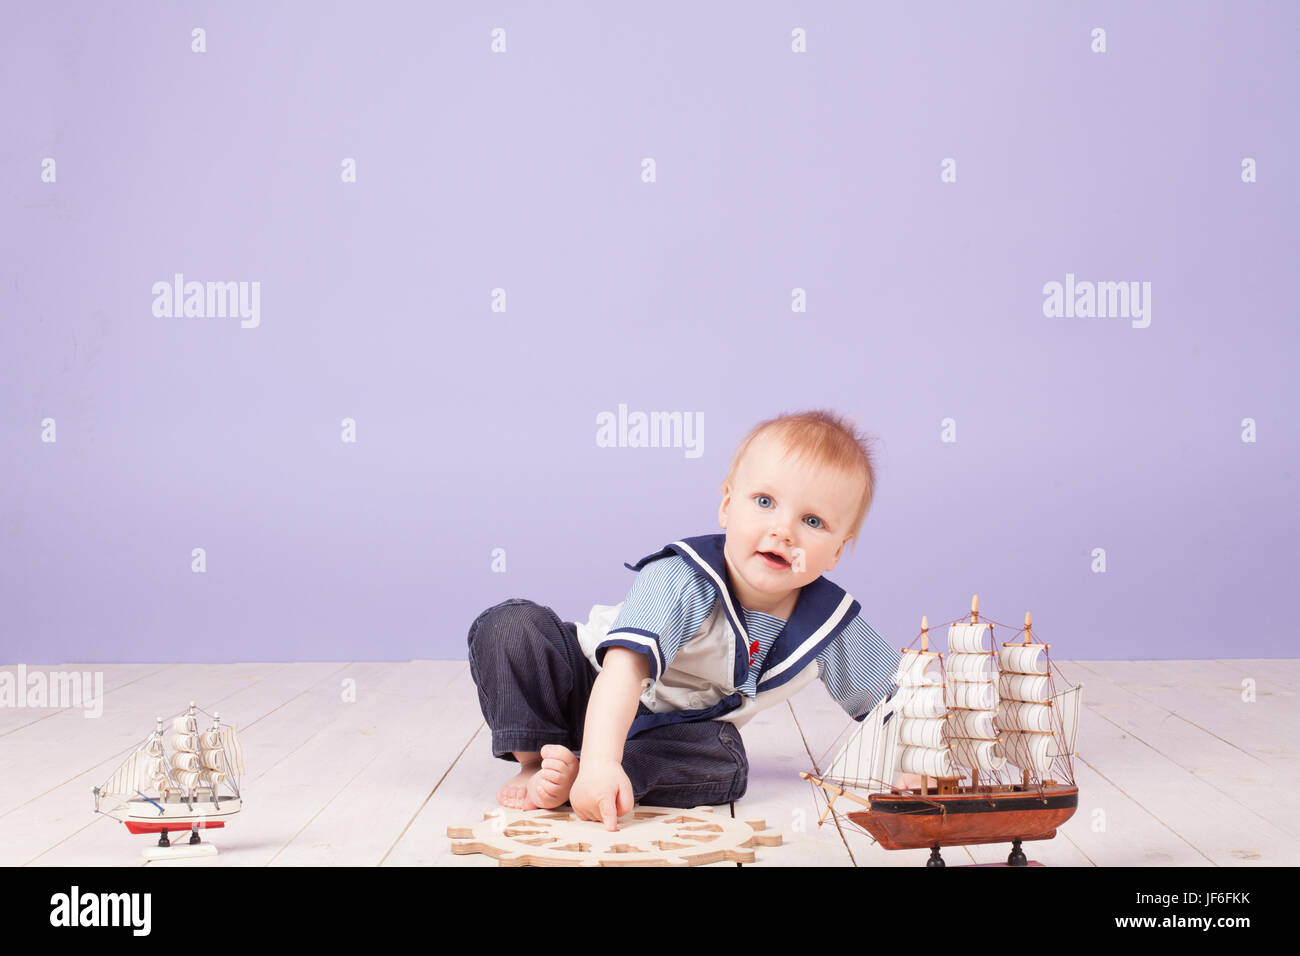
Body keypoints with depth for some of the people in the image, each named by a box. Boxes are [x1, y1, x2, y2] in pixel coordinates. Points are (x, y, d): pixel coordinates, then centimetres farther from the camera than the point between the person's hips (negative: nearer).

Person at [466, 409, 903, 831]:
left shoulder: (831, 624, -15)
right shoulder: (681, 581, -31)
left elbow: (892, 696, 2)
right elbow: (627, 667, -44)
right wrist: (601, 760, -58)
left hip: (671, 730, 3)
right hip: (591, 690, -2)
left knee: (725, 765, -33)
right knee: (513, 626, -26)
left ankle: (573, 773, -33)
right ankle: (535, 760, -21)